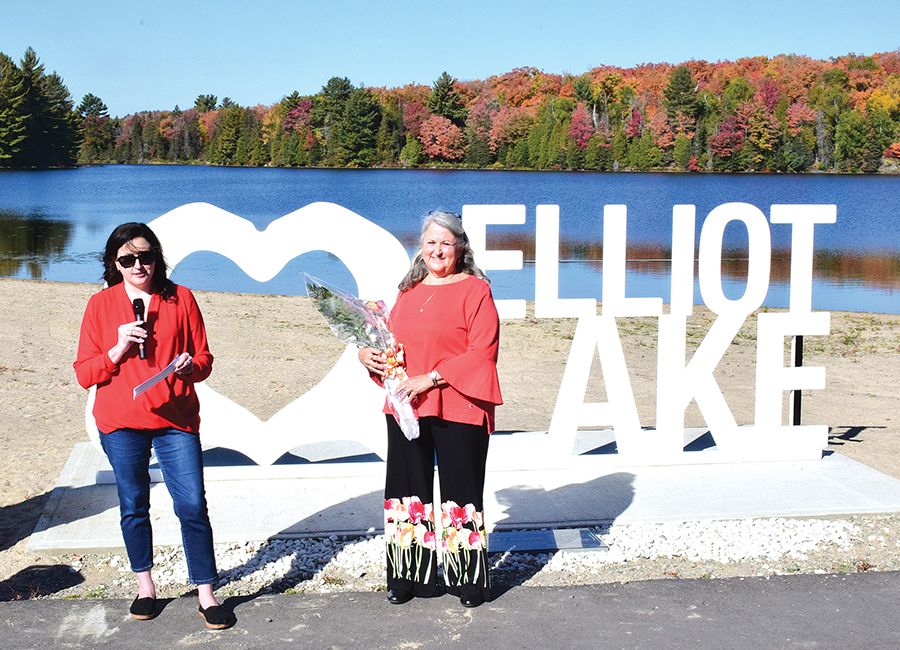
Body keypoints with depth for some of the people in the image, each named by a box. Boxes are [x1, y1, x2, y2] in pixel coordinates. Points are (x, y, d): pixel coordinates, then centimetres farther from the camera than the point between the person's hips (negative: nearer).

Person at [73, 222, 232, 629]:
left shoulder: (181, 299, 2)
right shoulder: (101, 305, 1)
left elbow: (204, 359, 5)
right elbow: (85, 374, -1)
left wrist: (191, 367, -18)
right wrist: (120, 347, -16)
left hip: (176, 419, -1)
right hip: (120, 423, 1)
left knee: (193, 506, -5)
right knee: (134, 506, 11)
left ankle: (206, 595, 4)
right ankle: (145, 586, 27)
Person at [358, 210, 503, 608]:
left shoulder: (474, 289, -4)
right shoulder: (408, 292, 15)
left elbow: (482, 352, -13)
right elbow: (391, 342, 24)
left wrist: (431, 378, -18)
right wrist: (368, 355, 1)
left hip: (457, 409, -6)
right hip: (406, 408, 6)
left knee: (462, 493, 1)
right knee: (409, 490, 10)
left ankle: (470, 580, 12)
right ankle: (409, 577, 21)